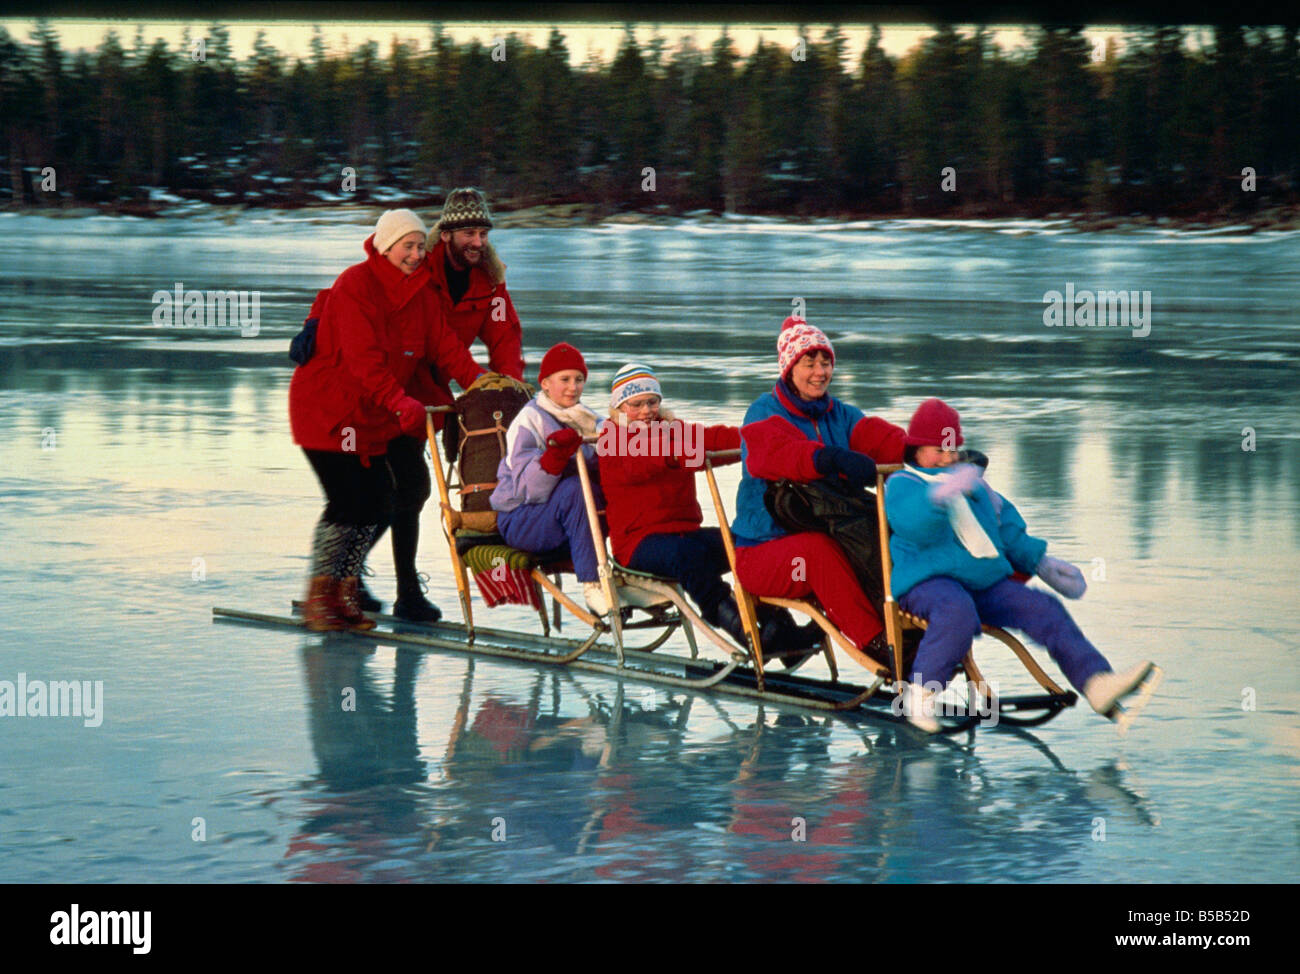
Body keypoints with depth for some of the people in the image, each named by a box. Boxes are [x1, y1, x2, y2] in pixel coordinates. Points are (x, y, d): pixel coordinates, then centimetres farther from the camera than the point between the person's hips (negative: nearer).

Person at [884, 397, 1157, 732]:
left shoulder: (973, 483, 28)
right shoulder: (902, 485, 2)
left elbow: (1007, 530, 36)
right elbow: (915, 526, -21)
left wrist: (1040, 563, 25)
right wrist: (940, 495, -40)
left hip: (987, 582, 7)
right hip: (928, 581, -7)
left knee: (1045, 610, -12)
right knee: (958, 611, -40)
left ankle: (1096, 682, -20)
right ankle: (919, 692, -30)